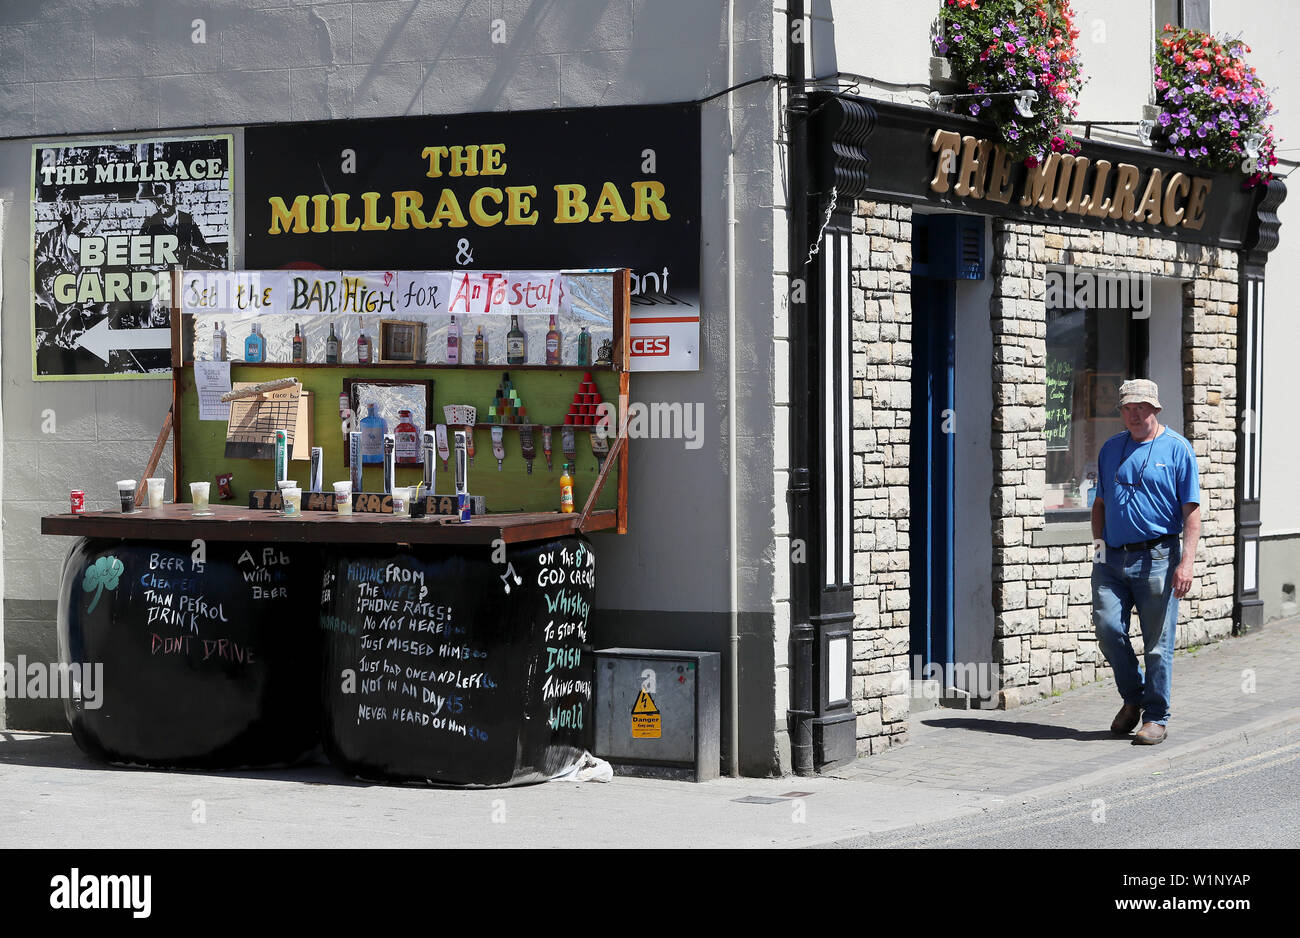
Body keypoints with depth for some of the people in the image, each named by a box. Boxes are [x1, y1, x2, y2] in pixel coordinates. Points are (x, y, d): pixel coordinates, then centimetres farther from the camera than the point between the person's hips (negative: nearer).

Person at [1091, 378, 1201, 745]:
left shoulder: (1177, 449, 1)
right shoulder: (1110, 449, 15)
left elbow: (1191, 511, -3)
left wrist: (1186, 562, -12)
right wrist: (1099, 541, 8)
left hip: (1156, 558, -4)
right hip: (1112, 560, 4)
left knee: (1157, 643, -1)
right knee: (1107, 627, -6)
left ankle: (1156, 718, 10)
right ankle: (1132, 697, 17)